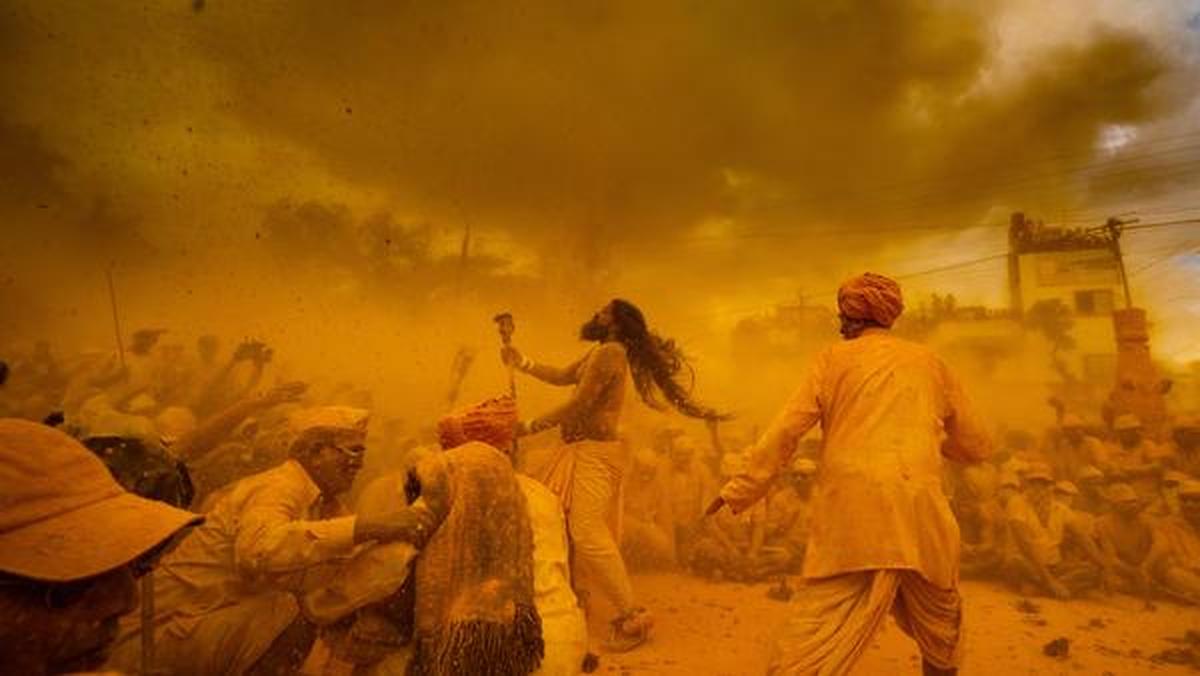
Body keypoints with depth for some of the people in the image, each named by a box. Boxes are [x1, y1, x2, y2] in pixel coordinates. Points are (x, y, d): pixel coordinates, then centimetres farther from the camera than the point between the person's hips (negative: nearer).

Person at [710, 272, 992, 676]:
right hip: (919, 512, 3)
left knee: (819, 623, -5)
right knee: (938, 624, 24)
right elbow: (977, 447, 21)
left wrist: (741, 490, 6)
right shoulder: (929, 363, 15)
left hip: (850, 513, -3)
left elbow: (785, 433, -1)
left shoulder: (834, 359, 7)